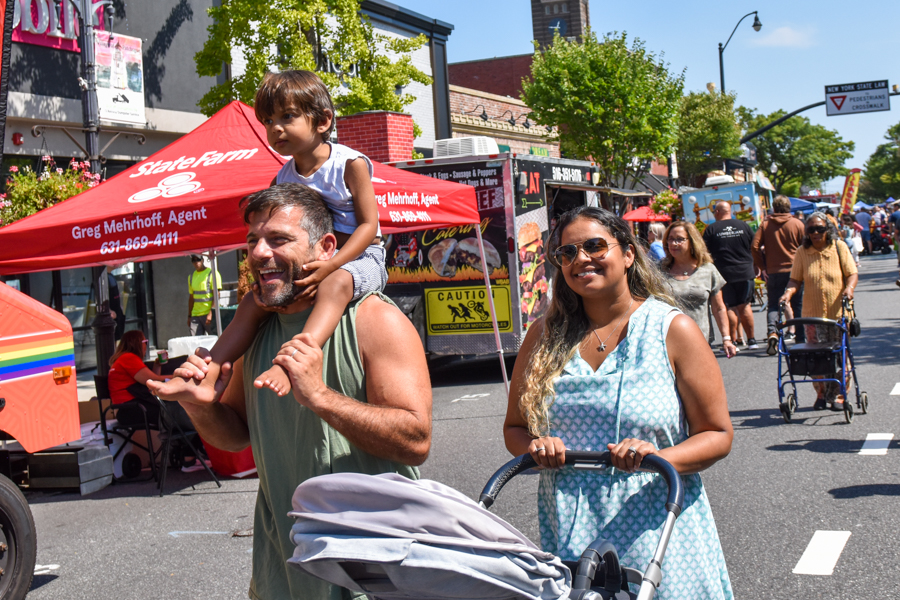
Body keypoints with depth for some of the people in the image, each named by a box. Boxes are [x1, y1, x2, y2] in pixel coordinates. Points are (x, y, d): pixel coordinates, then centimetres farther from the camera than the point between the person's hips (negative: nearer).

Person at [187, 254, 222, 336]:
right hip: (195, 315, 5)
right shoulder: (191, 276, 16)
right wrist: (189, 316, 17)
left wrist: (211, 313, -19)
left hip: (209, 314, -5)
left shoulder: (212, 273, -4)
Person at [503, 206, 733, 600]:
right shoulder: (545, 335, 8)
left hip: (654, 535, -2)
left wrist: (659, 458, -19)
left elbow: (718, 434, -2)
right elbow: (514, 427, 15)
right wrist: (536, 448, -7)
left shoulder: (671, 329, -1)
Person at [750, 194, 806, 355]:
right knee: (798, 306, 10)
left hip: (774, 272, 0)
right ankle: (800, 339, 13)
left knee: (773, 305, 7)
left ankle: (772, 332, -18)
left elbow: (754, 247, -6)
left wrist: (763, 267, 4)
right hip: (794, 270, 0)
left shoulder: (765, 225, 0)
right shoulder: (797, 224, 0)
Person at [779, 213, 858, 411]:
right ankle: (821, 395, 14)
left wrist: (849, 288, -20)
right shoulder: (802, 253, 3)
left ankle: (837, 395, 13)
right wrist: (788, 292, -16)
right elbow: (795, 279, 4)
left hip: (839, 312, -1)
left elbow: (852, 273, 0)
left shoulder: (840, 247, 1)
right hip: (812, 313, 1)